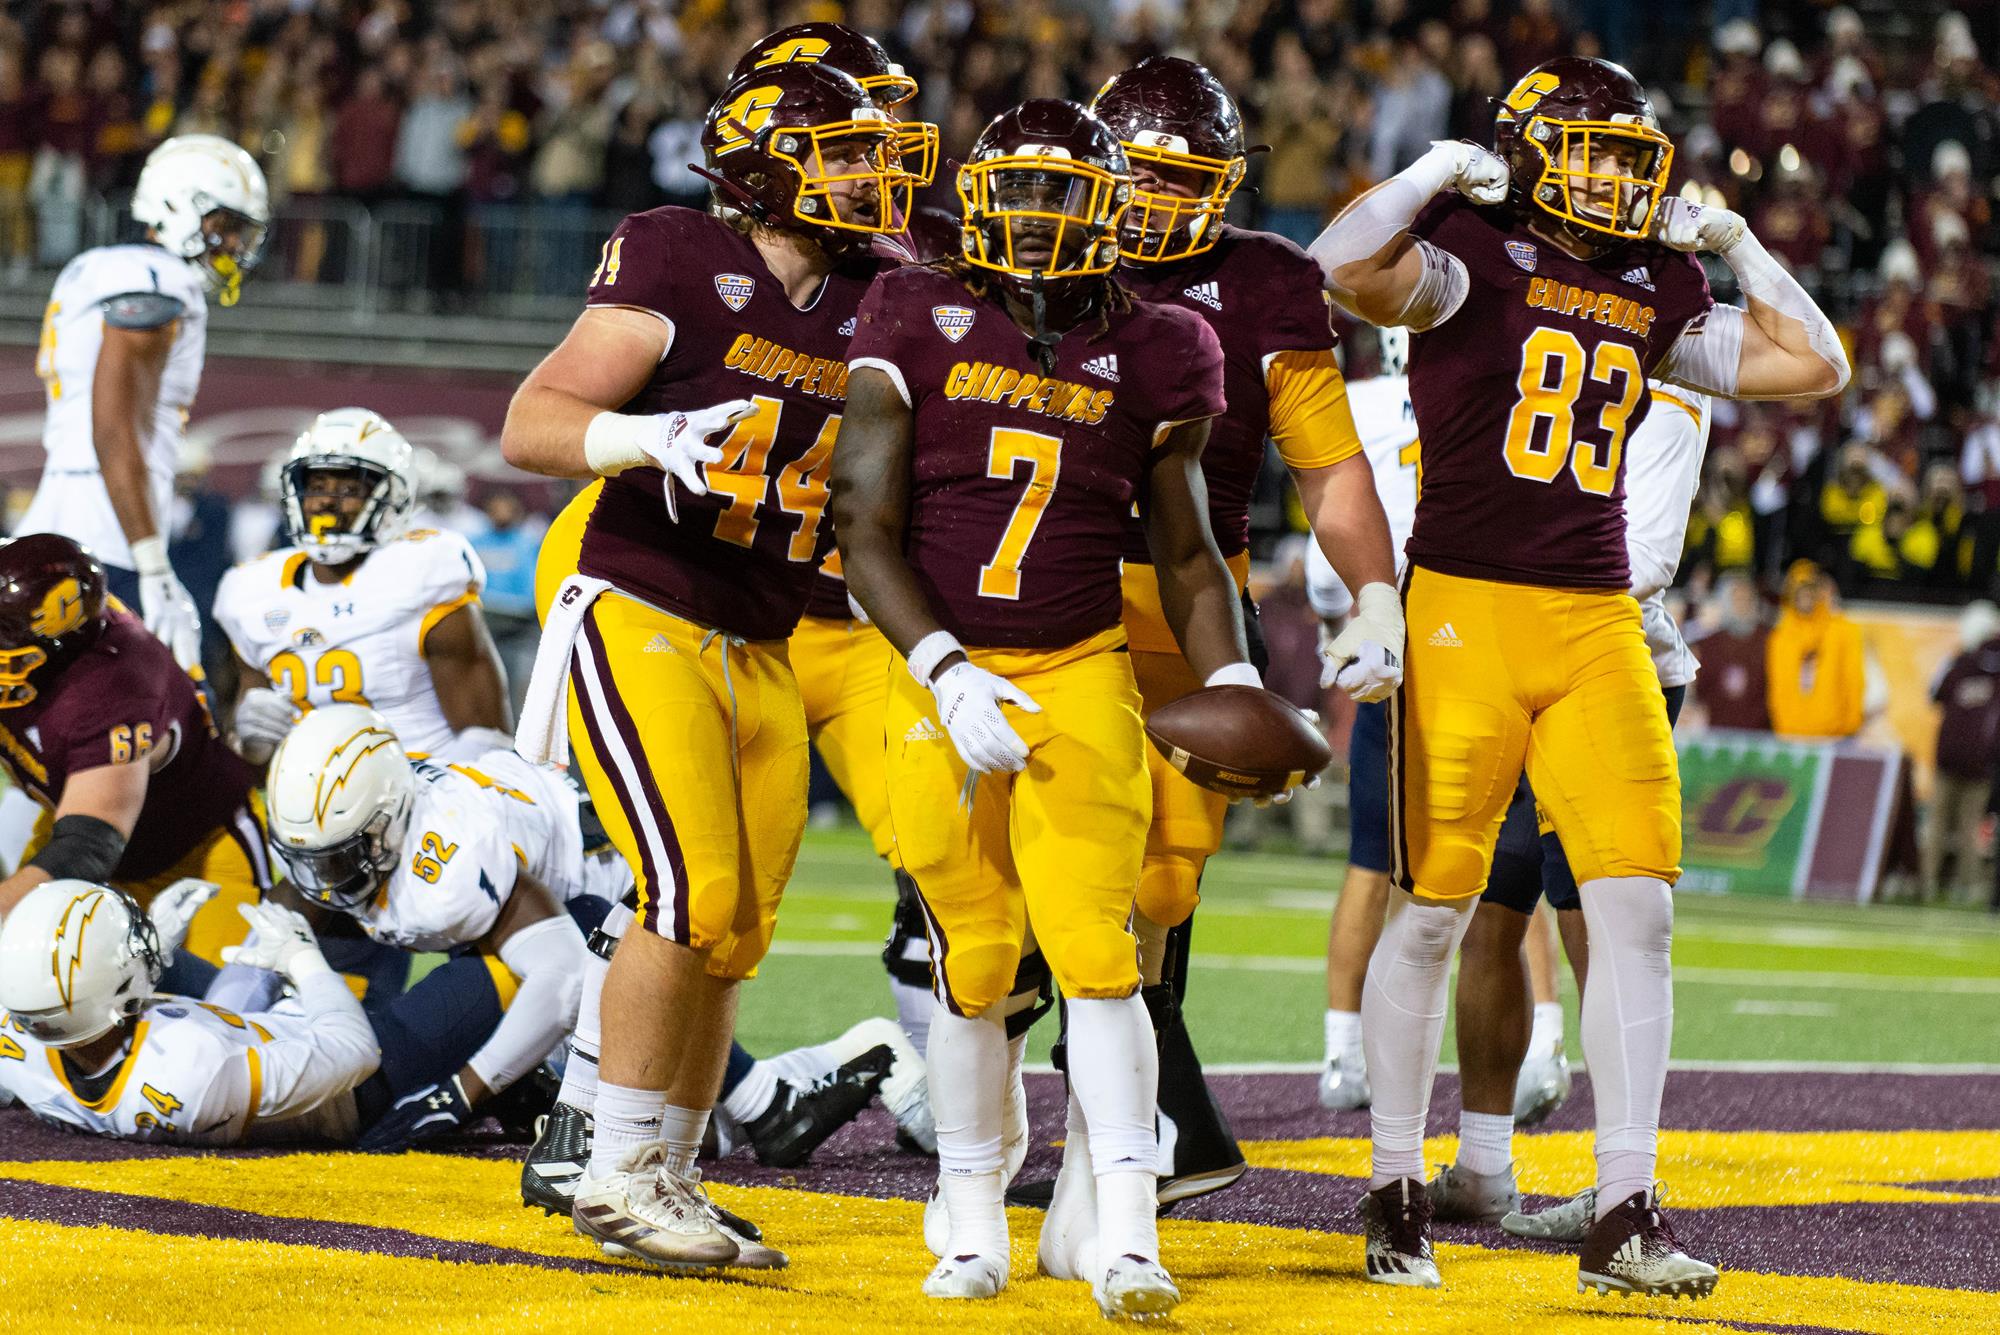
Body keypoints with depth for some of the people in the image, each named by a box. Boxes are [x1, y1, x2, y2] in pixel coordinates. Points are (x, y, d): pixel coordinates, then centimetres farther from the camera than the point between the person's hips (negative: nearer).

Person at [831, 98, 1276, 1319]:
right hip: (943, 678, 0)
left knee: (1095, 945, -13)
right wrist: (945, 671, -17)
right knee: (976, 961, 4)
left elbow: (1187, 554, 13)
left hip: (1081, 678, 0)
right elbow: (867, 530, -5)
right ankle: (973, 1217, 20)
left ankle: (1122, 1231, -15)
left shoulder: (1150, 355, 2)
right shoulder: (919, 324, -3)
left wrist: (1233, 690, 0)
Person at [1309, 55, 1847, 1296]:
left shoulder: (1657, 290, 12)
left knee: (1638, 907, -5)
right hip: (1467, 610, -5)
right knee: (1436, 908, 2)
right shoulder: (1474, 257, -6)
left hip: (1598, 623, 5)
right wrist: (1441, 170, -13)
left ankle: (1626, 1215, -2)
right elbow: (1350, 265, -26)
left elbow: (1815, 366, 15)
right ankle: (1396, 1197, 16)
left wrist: (1736, 244, 10)